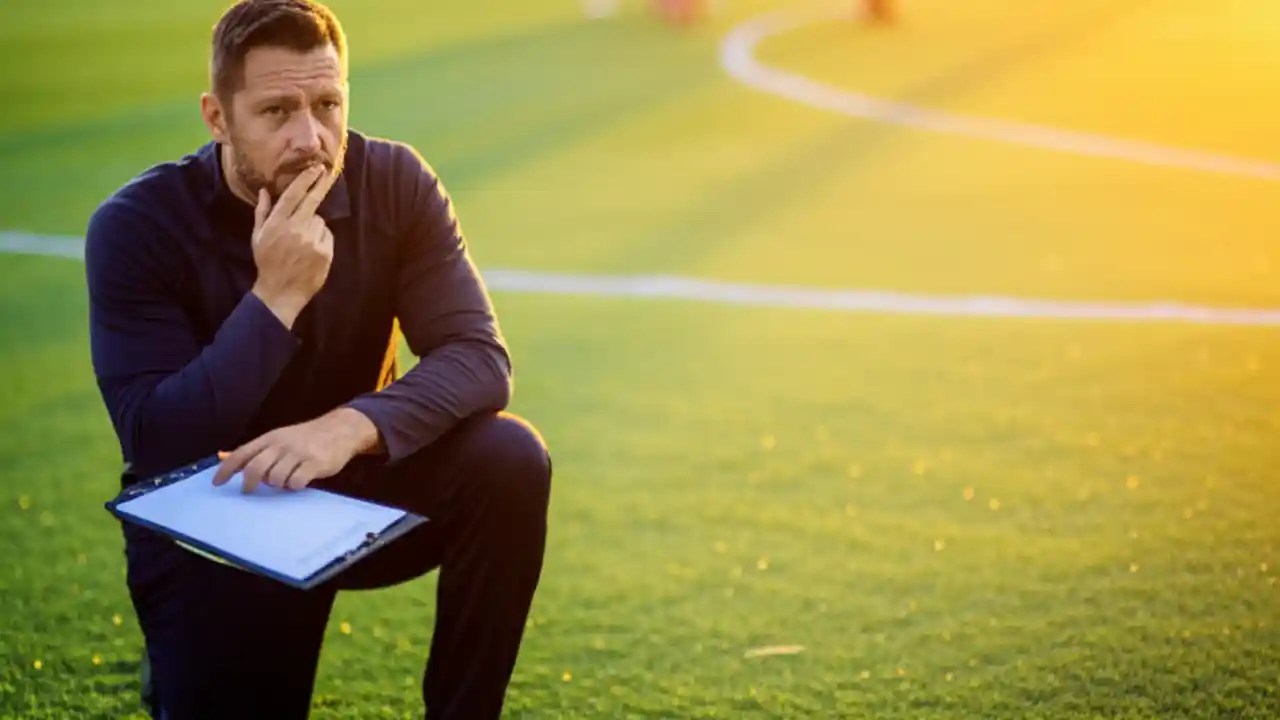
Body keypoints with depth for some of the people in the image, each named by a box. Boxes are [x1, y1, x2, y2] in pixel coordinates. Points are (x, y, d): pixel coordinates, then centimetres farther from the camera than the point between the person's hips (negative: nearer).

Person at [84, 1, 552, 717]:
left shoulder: (395, 183, -13)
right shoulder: (136, 226, -19)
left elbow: (480, 356, -22)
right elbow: (157, 446, -25)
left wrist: (349, 427, -41)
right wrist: (276, 297, -34)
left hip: (350, 478, 2)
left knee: (511, 459, -24)